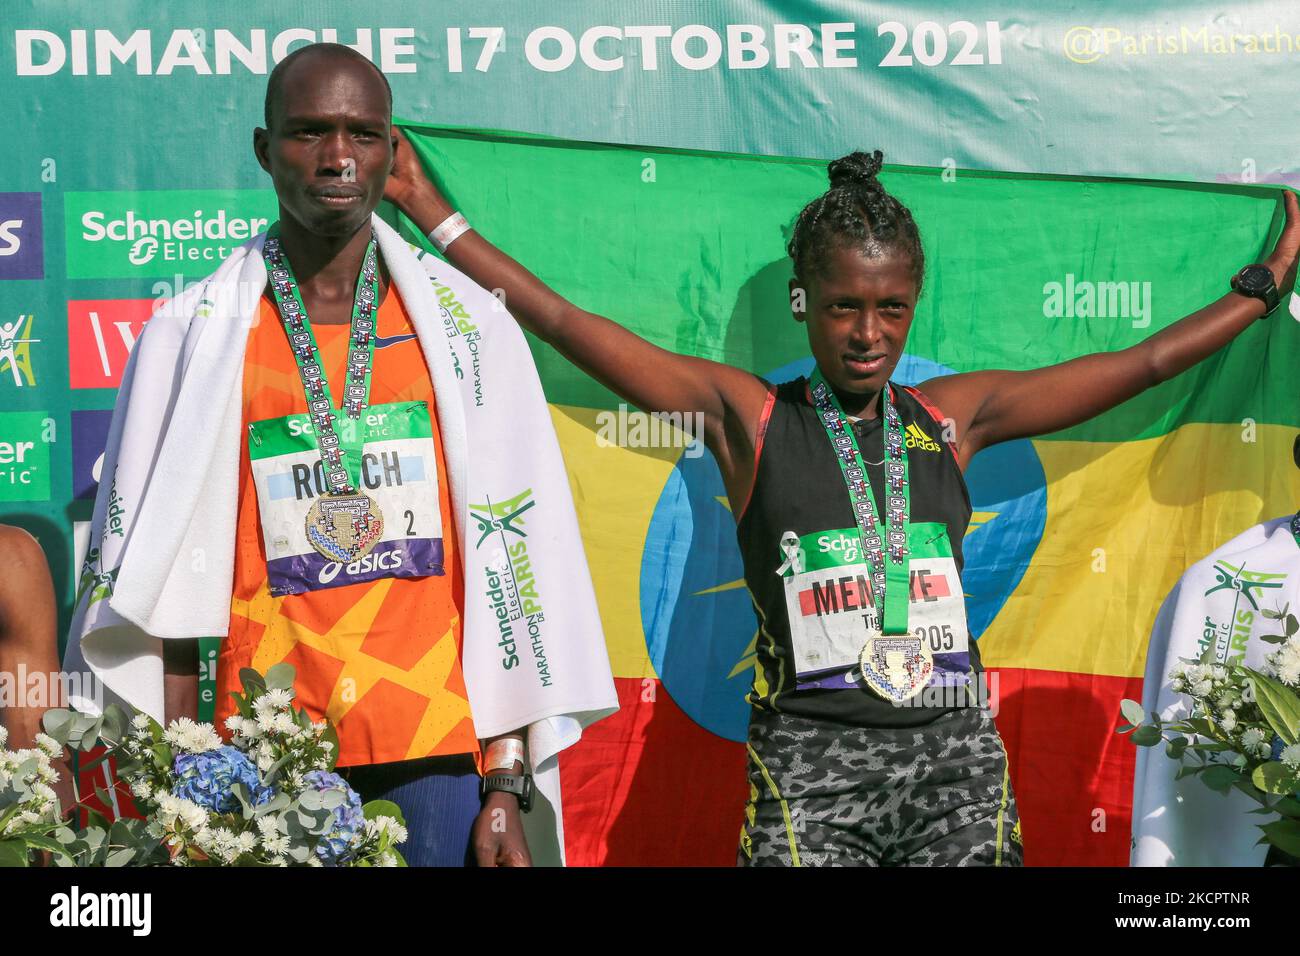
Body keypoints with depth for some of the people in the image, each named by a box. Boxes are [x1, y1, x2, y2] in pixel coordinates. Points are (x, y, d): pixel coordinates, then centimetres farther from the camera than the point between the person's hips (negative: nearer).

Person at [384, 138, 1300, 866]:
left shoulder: (952, 416, 10)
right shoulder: (749, 415, 4)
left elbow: (1145, 362, 17)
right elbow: (566, 323, 1)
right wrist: (430, 211, 0)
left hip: (955, 754, 2)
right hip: (812, 760, -2)